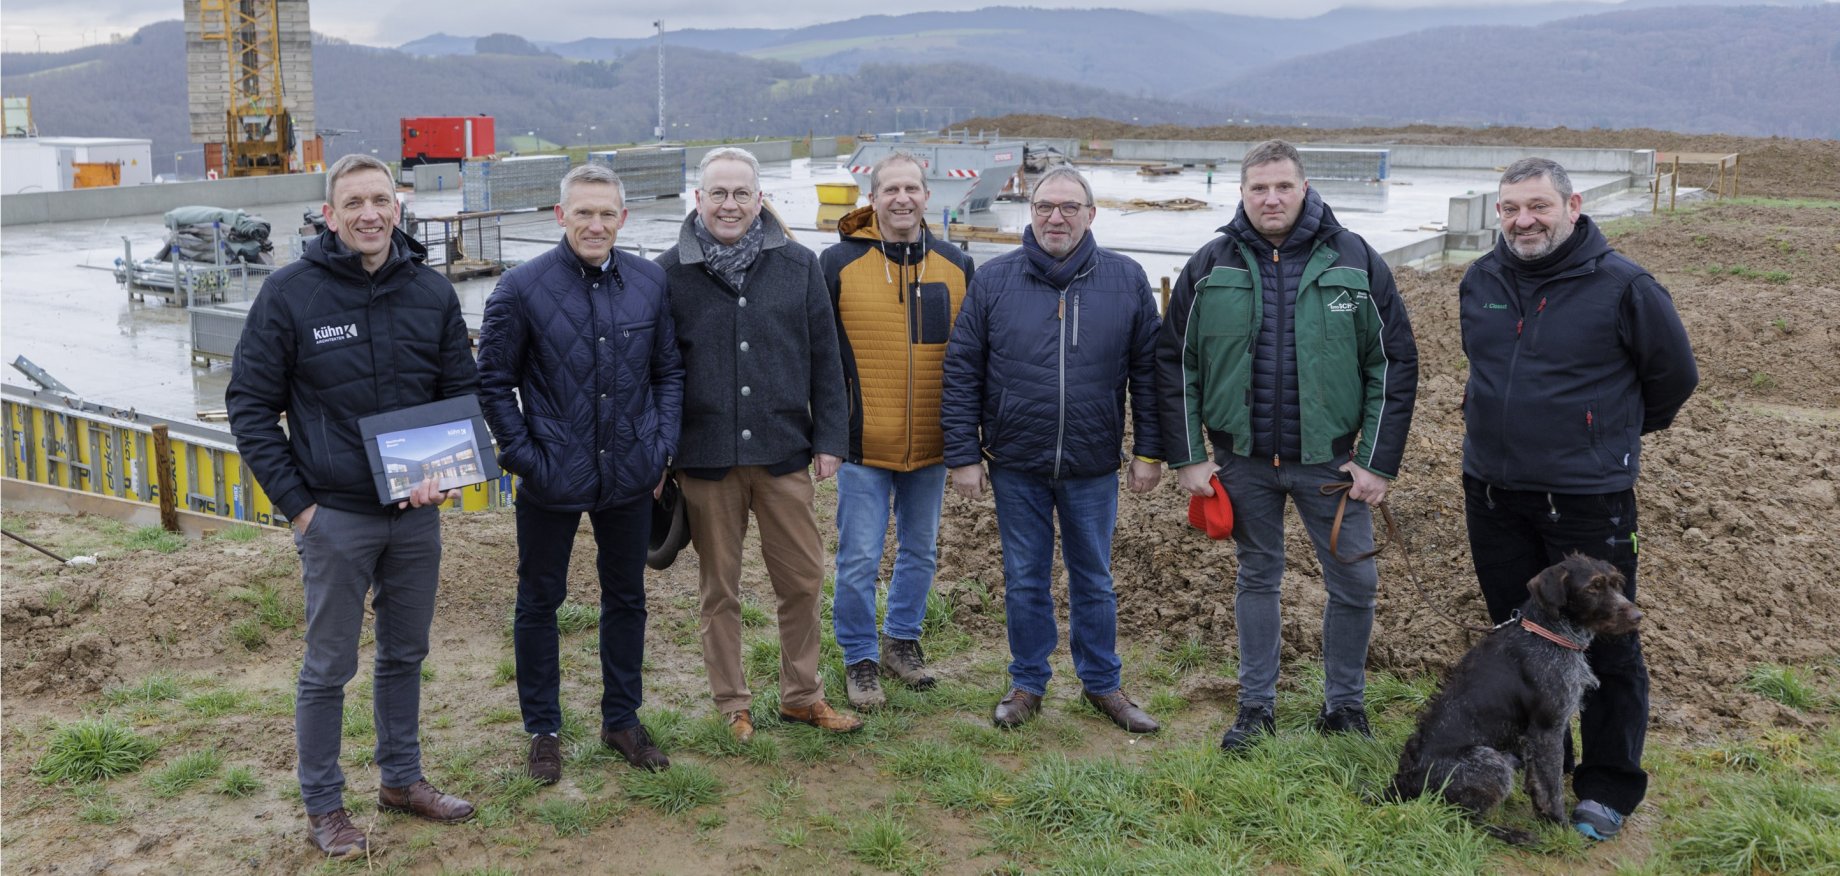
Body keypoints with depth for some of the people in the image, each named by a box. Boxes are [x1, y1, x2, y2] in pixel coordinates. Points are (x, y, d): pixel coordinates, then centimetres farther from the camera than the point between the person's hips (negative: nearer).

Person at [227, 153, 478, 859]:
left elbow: (462, 392, 8)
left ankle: (402, 779, 33)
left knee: (406, 654, 16)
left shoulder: (433, 293, 0)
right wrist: (295, 502, -9)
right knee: (329, 668, 6)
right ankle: (324, 806, 21)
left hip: (416, 511, 4)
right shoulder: (290, 293, -8)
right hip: (335, 515, -3)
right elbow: (250, 404, -4)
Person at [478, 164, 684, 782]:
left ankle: (622, 719, 32)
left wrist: (662, 448, 0)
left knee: (626, 597, 15)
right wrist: (524, 457, -10)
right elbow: (494, 383, -4)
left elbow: (669, 371, 9)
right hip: (553, 479, -3)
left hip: (630, 476, 3)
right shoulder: (523, 287, -10)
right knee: (539, 601, 10)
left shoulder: (649, 281, 0)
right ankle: (543, 730, 26)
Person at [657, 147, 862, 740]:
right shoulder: (669, 274, 0)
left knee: (803, 580, 8)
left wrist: (829, 438, 3)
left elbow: (825, 359, 7)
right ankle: (733, 705, 25)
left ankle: (801, 695, 27)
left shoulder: (799, 266, 4)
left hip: (784, 452, 1)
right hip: (705, 457, -1)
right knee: (719, 589, 10)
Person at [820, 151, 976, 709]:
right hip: (864, 444, -3)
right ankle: (860, 659, 18)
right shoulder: (838, 264, -5)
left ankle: (901, 641, 34)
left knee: (921, 551, 16)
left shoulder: (956, 267, 4)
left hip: (931, 445, 4)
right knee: (859, 558, 2)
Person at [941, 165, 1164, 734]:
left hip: (1094, 467, 0)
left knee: (1094, 581, 14)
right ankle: (1028, 684, 28)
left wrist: (1149, 451, 0)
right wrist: (964, 455, -5)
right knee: (1024, 581, 11)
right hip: (1016, 465, 0)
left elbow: (1148, 370, 3)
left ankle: (1102, 683, 30)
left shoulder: (1127, 280, -1)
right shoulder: (993, 280, -3)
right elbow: (961, 373, -1)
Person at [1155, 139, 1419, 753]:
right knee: (1256, 579, 13)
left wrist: (1378, 462, -6)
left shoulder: (1354, 261, -4)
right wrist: (1188, 457, -2)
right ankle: (1257, 706, 27)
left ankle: (1345, 707, 25)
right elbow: (1174, 363, 3)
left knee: (1354, 583, 5)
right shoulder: (1211, 267, -1)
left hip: (1329, 460, -1)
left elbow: (1395, 364, -2)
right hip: (1243, 460, 1)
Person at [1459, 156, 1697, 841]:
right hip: (1492, 495, 5)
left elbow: (1675, 373, 2)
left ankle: (1608, 789, 18)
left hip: (1588, 499, -5)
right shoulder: (1480, 282, 4)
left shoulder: (1621, 285, -11)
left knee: (1605, 648, 4)